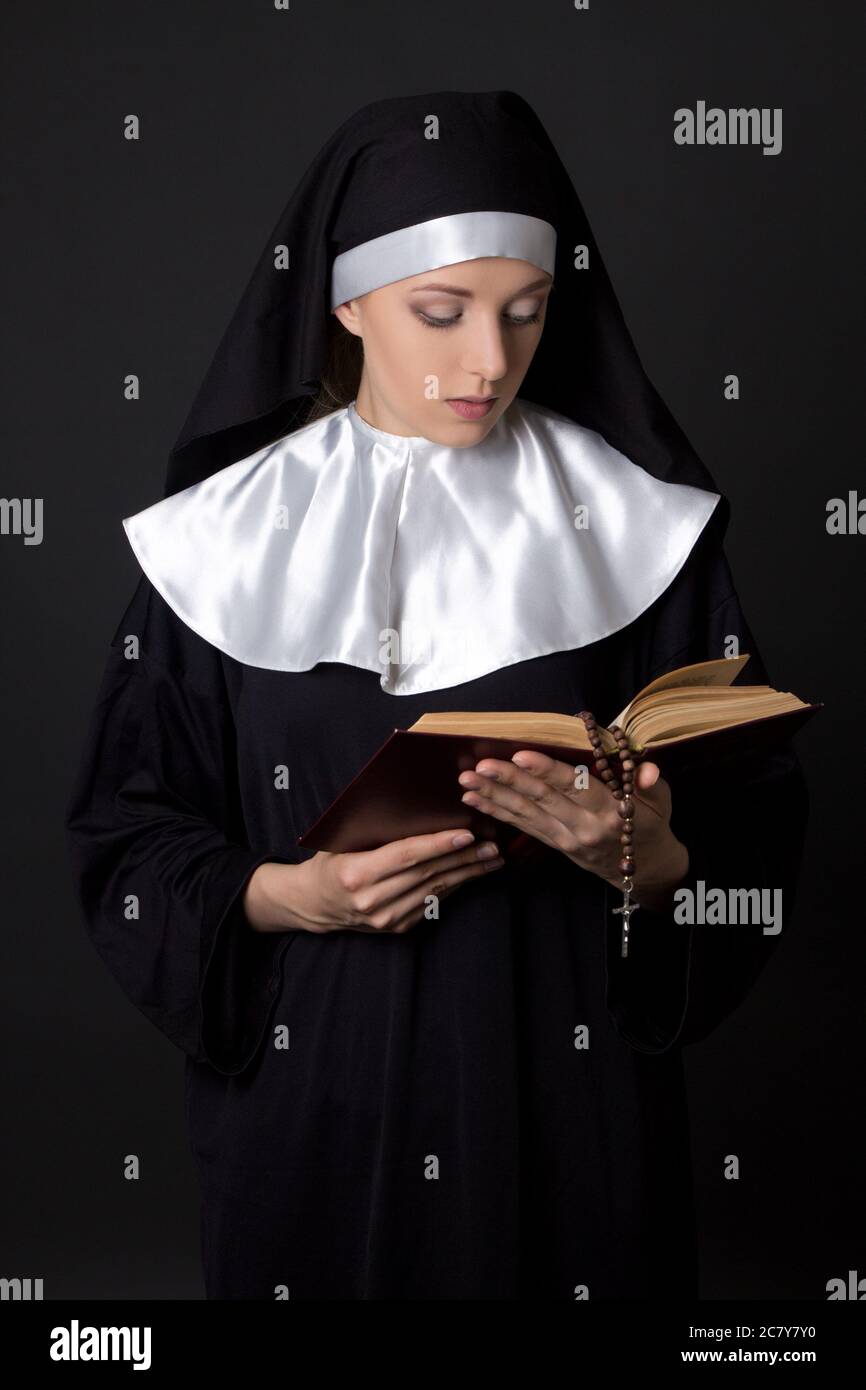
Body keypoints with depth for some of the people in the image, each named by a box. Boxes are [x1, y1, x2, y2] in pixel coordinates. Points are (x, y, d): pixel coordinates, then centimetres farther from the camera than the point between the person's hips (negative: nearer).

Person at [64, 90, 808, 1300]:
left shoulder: (634, 524, -3)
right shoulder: (227, 534, -3)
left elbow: (751, 825, -1)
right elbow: (126, 834, 0)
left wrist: (648, 859, -22)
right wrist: (286, 894, -18)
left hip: (568, 1094, 0)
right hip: (310, 1095, 0)